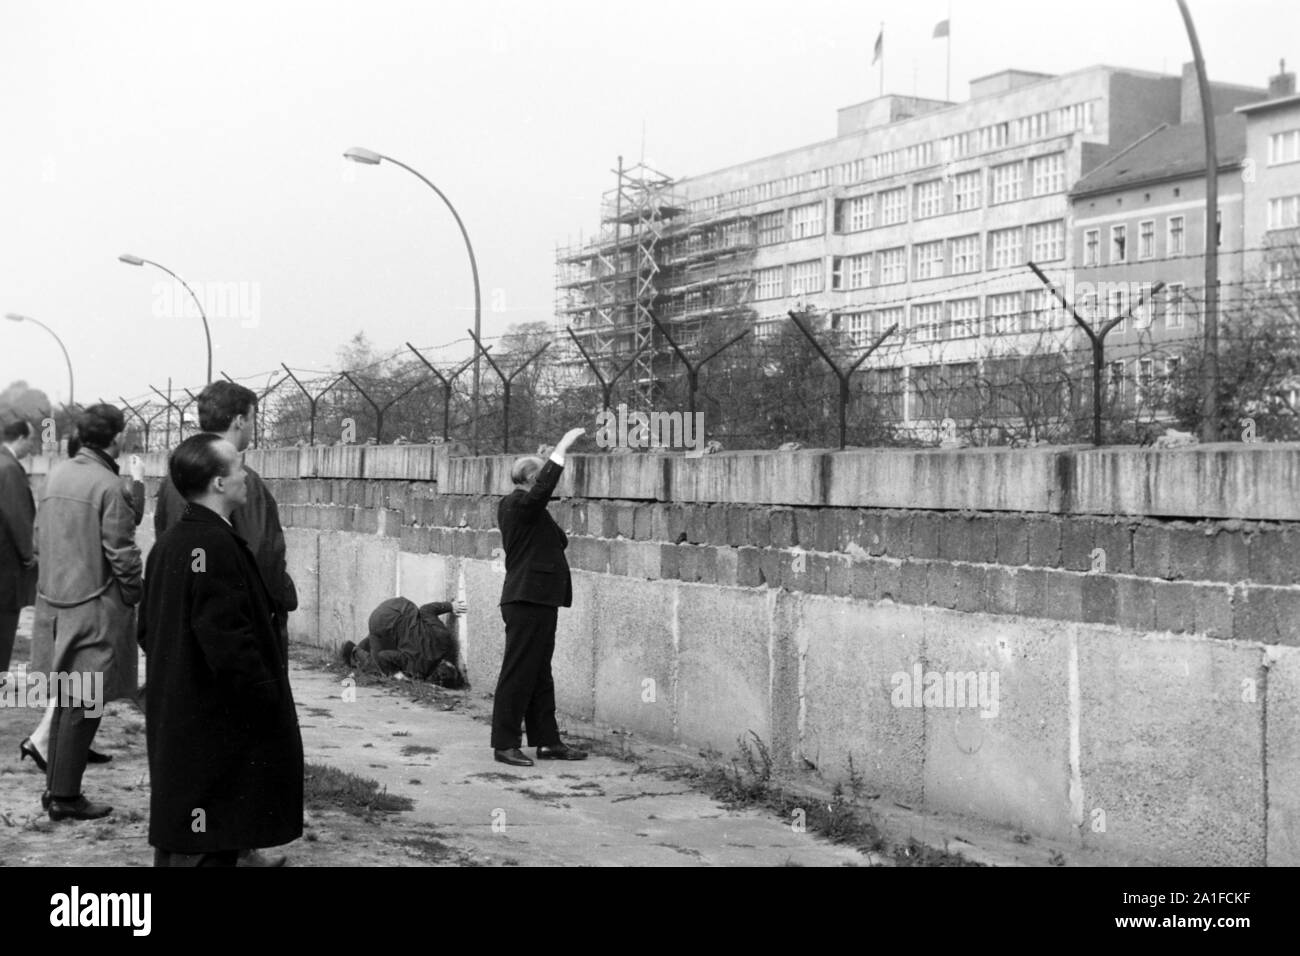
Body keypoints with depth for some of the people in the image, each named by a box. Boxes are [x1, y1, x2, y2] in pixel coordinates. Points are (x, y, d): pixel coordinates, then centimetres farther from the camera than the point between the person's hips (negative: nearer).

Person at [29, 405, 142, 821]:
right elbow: (122, 554, -16)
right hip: (94, 607, -7)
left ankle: (55, 786, 24)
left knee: (65, 699, 17)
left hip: (53, 601, 7)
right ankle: (65, 797, 6)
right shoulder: (108, 486, -16)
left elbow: (39, 538, 12)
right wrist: (136, 596, -3)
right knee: (84, 704, 1)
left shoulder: (55, 475, 6)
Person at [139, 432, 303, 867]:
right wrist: (267, 697, -15)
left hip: (175, 722, 10)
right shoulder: (215, 545, -21)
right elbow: (228, 640, -25)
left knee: (179, 839, 18)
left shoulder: (168, 542, 10)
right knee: (202, 848, -3)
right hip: (215, 728, -10)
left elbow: (147, 630, 18)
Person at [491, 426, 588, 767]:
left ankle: (547, 741, 20)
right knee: (518, 673, -5)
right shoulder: (519, 504, -13)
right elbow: (544, 487, -31)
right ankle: (504, 745, 0)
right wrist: (562, 446, -25)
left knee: (540, 675, 14)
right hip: (528, 601, -11)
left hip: (538, 601, 11)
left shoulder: (512, 505, 16)